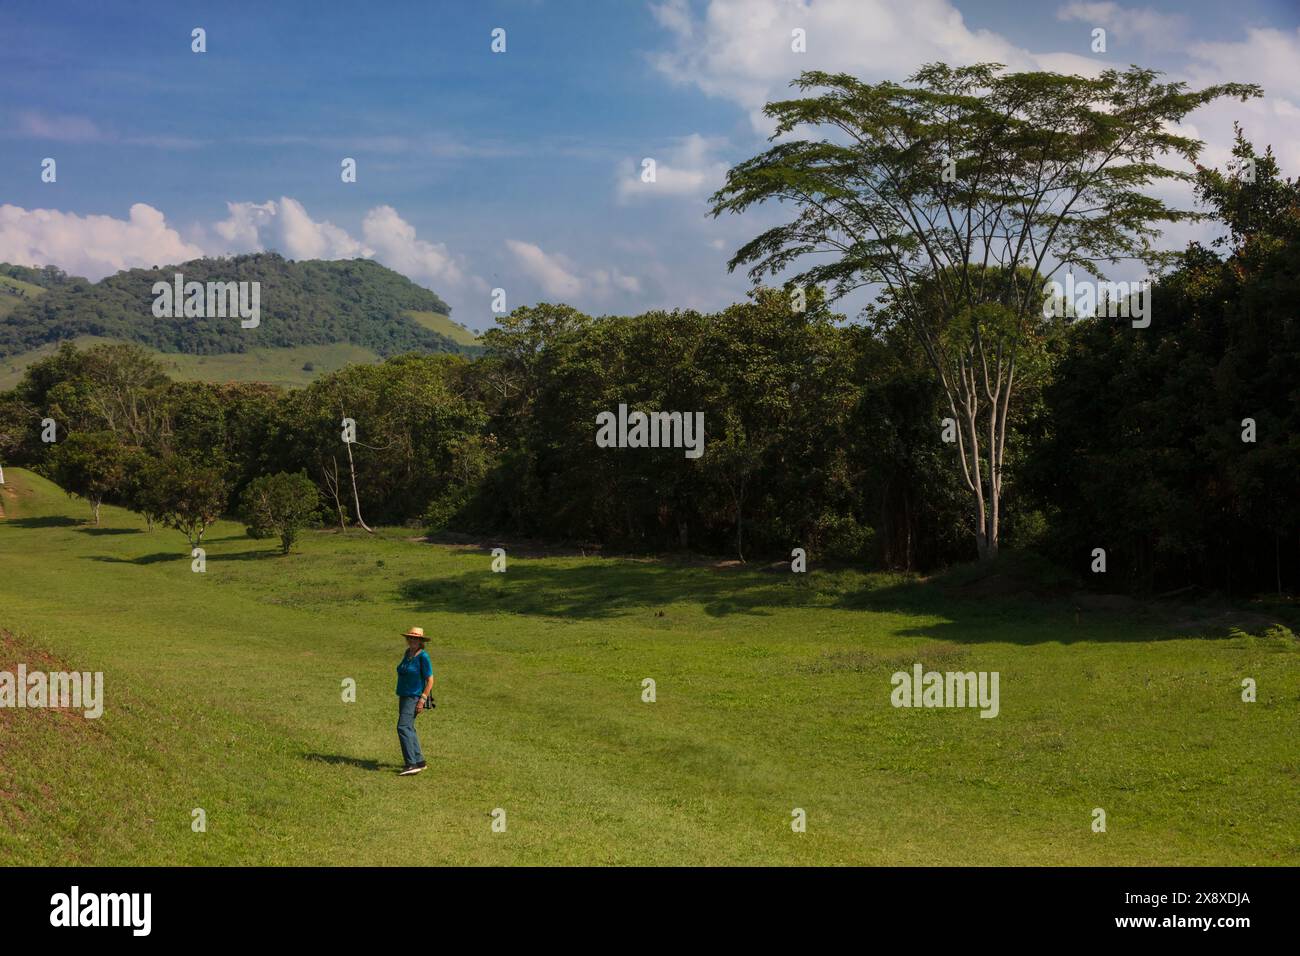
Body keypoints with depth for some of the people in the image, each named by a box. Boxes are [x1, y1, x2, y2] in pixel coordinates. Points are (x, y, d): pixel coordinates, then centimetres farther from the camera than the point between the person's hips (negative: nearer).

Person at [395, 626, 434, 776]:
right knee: (409, 729, 14)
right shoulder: (407, 653, 9)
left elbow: (430, 680, -14)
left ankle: (411, 764, -24)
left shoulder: (423, 656, -14)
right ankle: (419, 761, 24)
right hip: (404, 696, 9)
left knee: (403, 727, -19)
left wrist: (422, 699, -20)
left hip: (415, 697, -9)